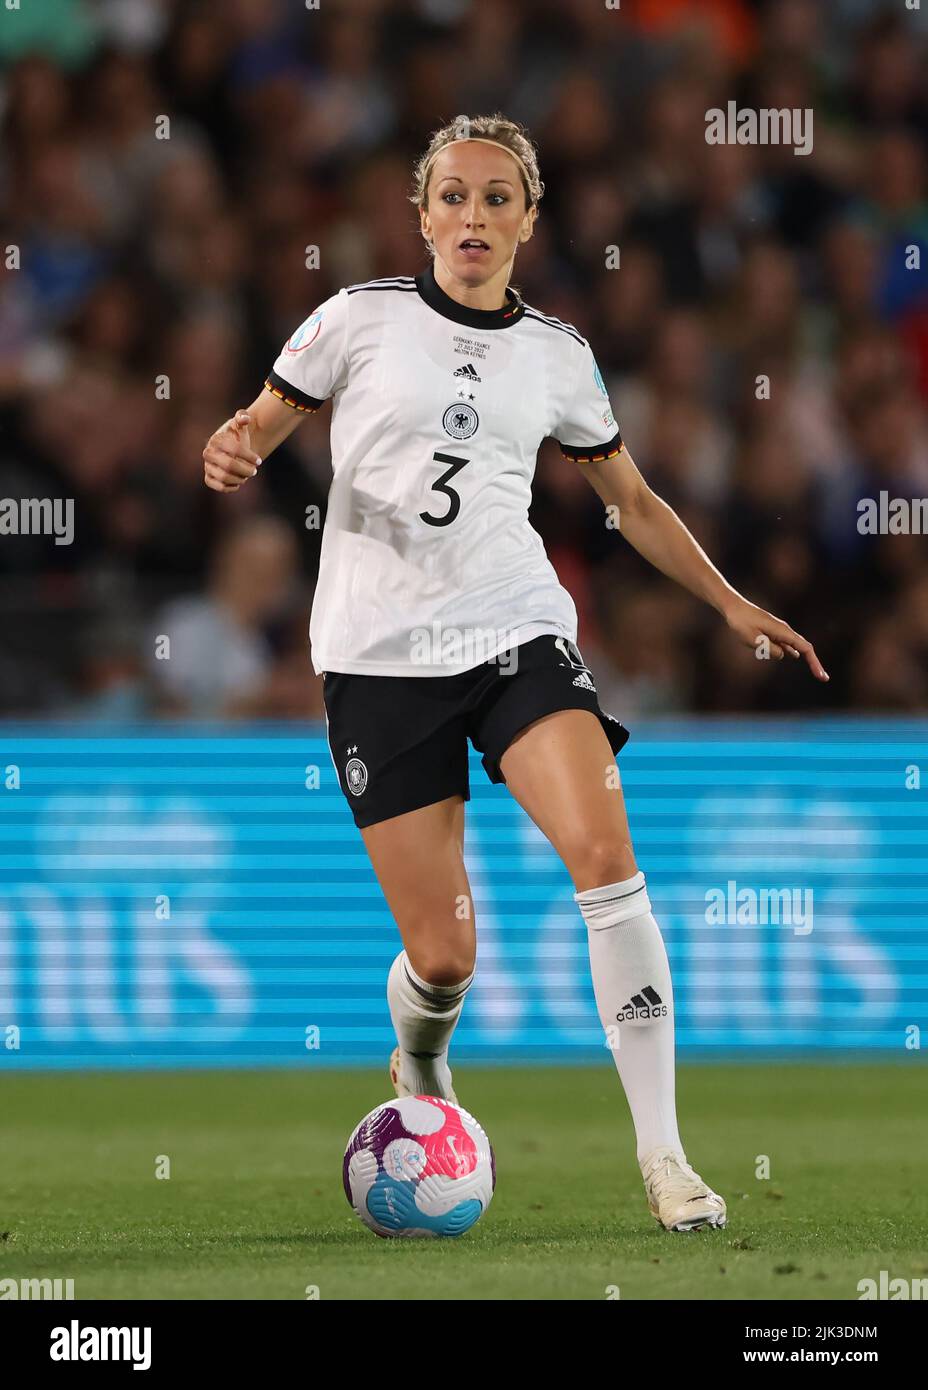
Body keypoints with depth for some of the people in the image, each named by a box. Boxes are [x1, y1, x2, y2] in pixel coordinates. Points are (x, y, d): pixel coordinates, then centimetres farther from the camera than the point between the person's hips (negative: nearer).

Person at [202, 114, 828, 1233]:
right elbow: (255, 428, 9)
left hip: (518, 633, 2)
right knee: (443, 954, -6)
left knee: (606, 858, -24)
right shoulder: (362, 319, 1)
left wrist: (732, 605, 16)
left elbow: (632, 501, 21)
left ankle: (662, 1155, -20)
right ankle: (419, 1066, 34)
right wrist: (233, 451, -15)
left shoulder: (555, 353, 9)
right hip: (380, 654, -2)